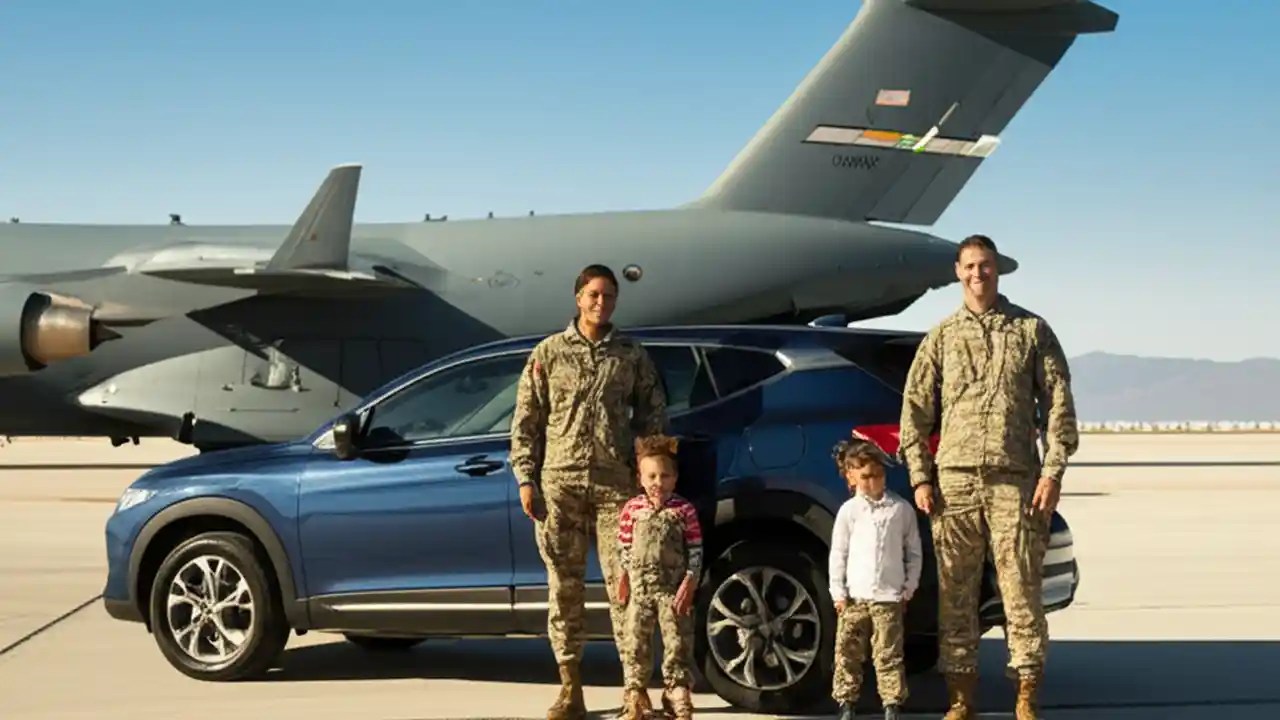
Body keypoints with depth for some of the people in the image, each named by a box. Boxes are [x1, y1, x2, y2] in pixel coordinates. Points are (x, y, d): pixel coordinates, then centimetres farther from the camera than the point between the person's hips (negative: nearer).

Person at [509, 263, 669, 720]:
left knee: (623, 583, -3)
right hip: (559, 483, 0)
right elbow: (526, 421, 7)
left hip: (615, 484, 0)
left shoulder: (632, 355, 8)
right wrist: (526, 479, 0)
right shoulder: (549, 353, 7)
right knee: (564, 585, 3)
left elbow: (653, 417, 11)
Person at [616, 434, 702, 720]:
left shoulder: (684, 509, -4)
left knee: (677, 643, 1)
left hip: (673, 588, -2)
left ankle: (678, 696, 9)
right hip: (640, 587, 2)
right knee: (635, 643, 5)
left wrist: (689, 583, -10)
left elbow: (696, 550, -3)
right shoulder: (632, 508, 2)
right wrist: (623, 578, 2)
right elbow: (624, 547, 8)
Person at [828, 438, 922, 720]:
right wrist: (838, 592, 0)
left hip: (889, 597, -1)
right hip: (854, 597, 1)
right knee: (847, 653, 5)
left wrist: (909, 588, 4)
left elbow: (914, 552, 8)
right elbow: (838, 554, 4)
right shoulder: (849, 511, 3)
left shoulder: (901, 509, 3)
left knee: (888, 654, -1)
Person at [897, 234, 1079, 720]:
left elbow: (1058, 402, 5)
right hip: (954, 479, 2)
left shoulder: (1032, 330, 10)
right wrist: (920, 478, 2)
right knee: (954, 594, 2)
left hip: (1015, 480, -1)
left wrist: (1053, 471, -4)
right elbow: (915, 409, 11)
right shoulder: (941, 338, 13)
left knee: (1021, 590, -3)